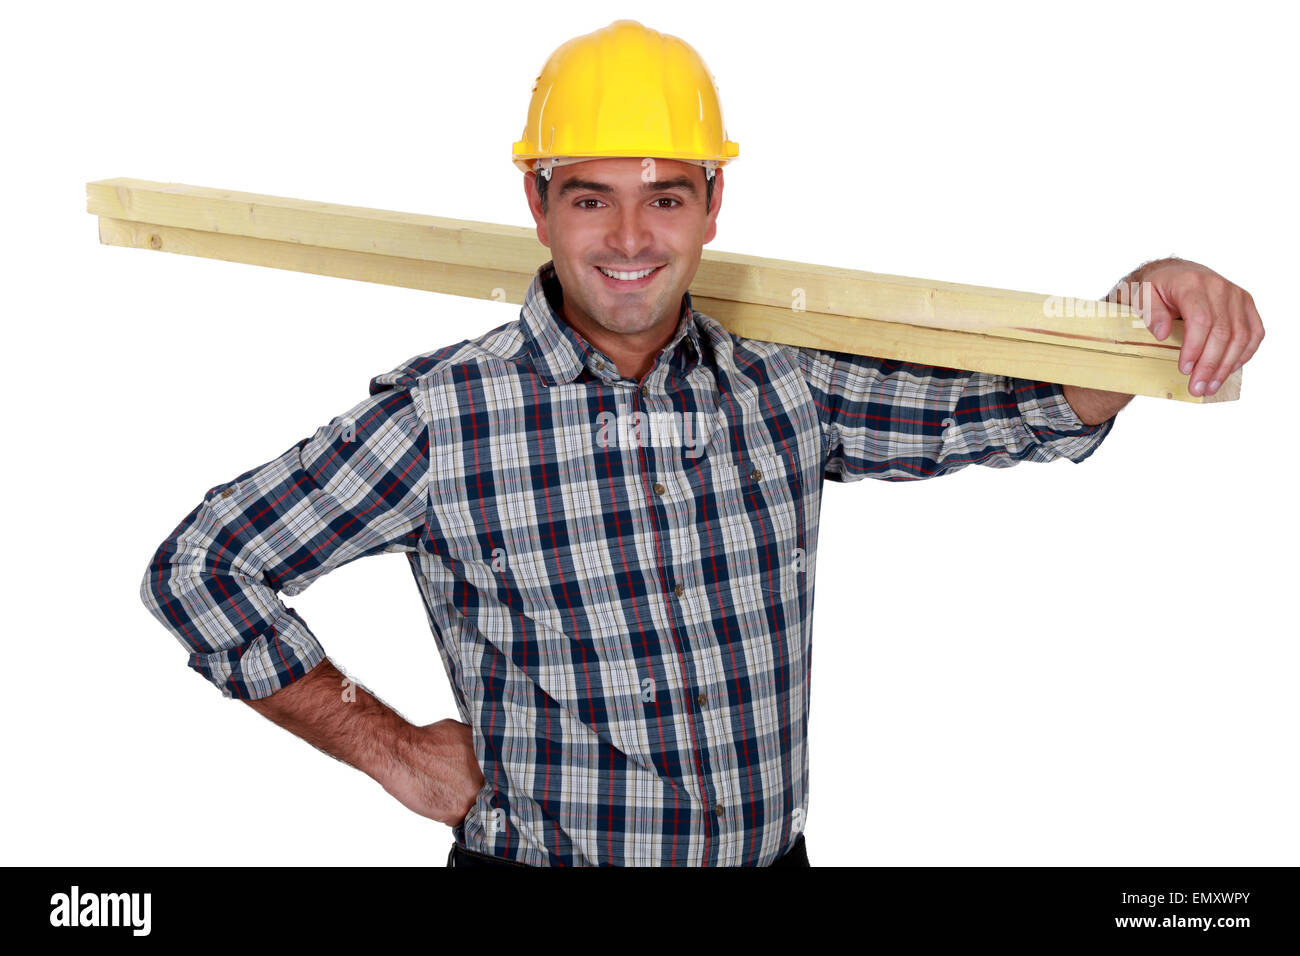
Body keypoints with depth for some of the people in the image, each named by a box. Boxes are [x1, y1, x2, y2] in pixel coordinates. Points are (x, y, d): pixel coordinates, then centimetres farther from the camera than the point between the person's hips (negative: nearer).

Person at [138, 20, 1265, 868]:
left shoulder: (786, 388, -4)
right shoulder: (444, 415, -14)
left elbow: (1025, 409, 5)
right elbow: (201, 566, -7)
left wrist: (1143, 303, -15)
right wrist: (392, 750, -8)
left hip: (772, 856, 4)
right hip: (533, 858, -3)